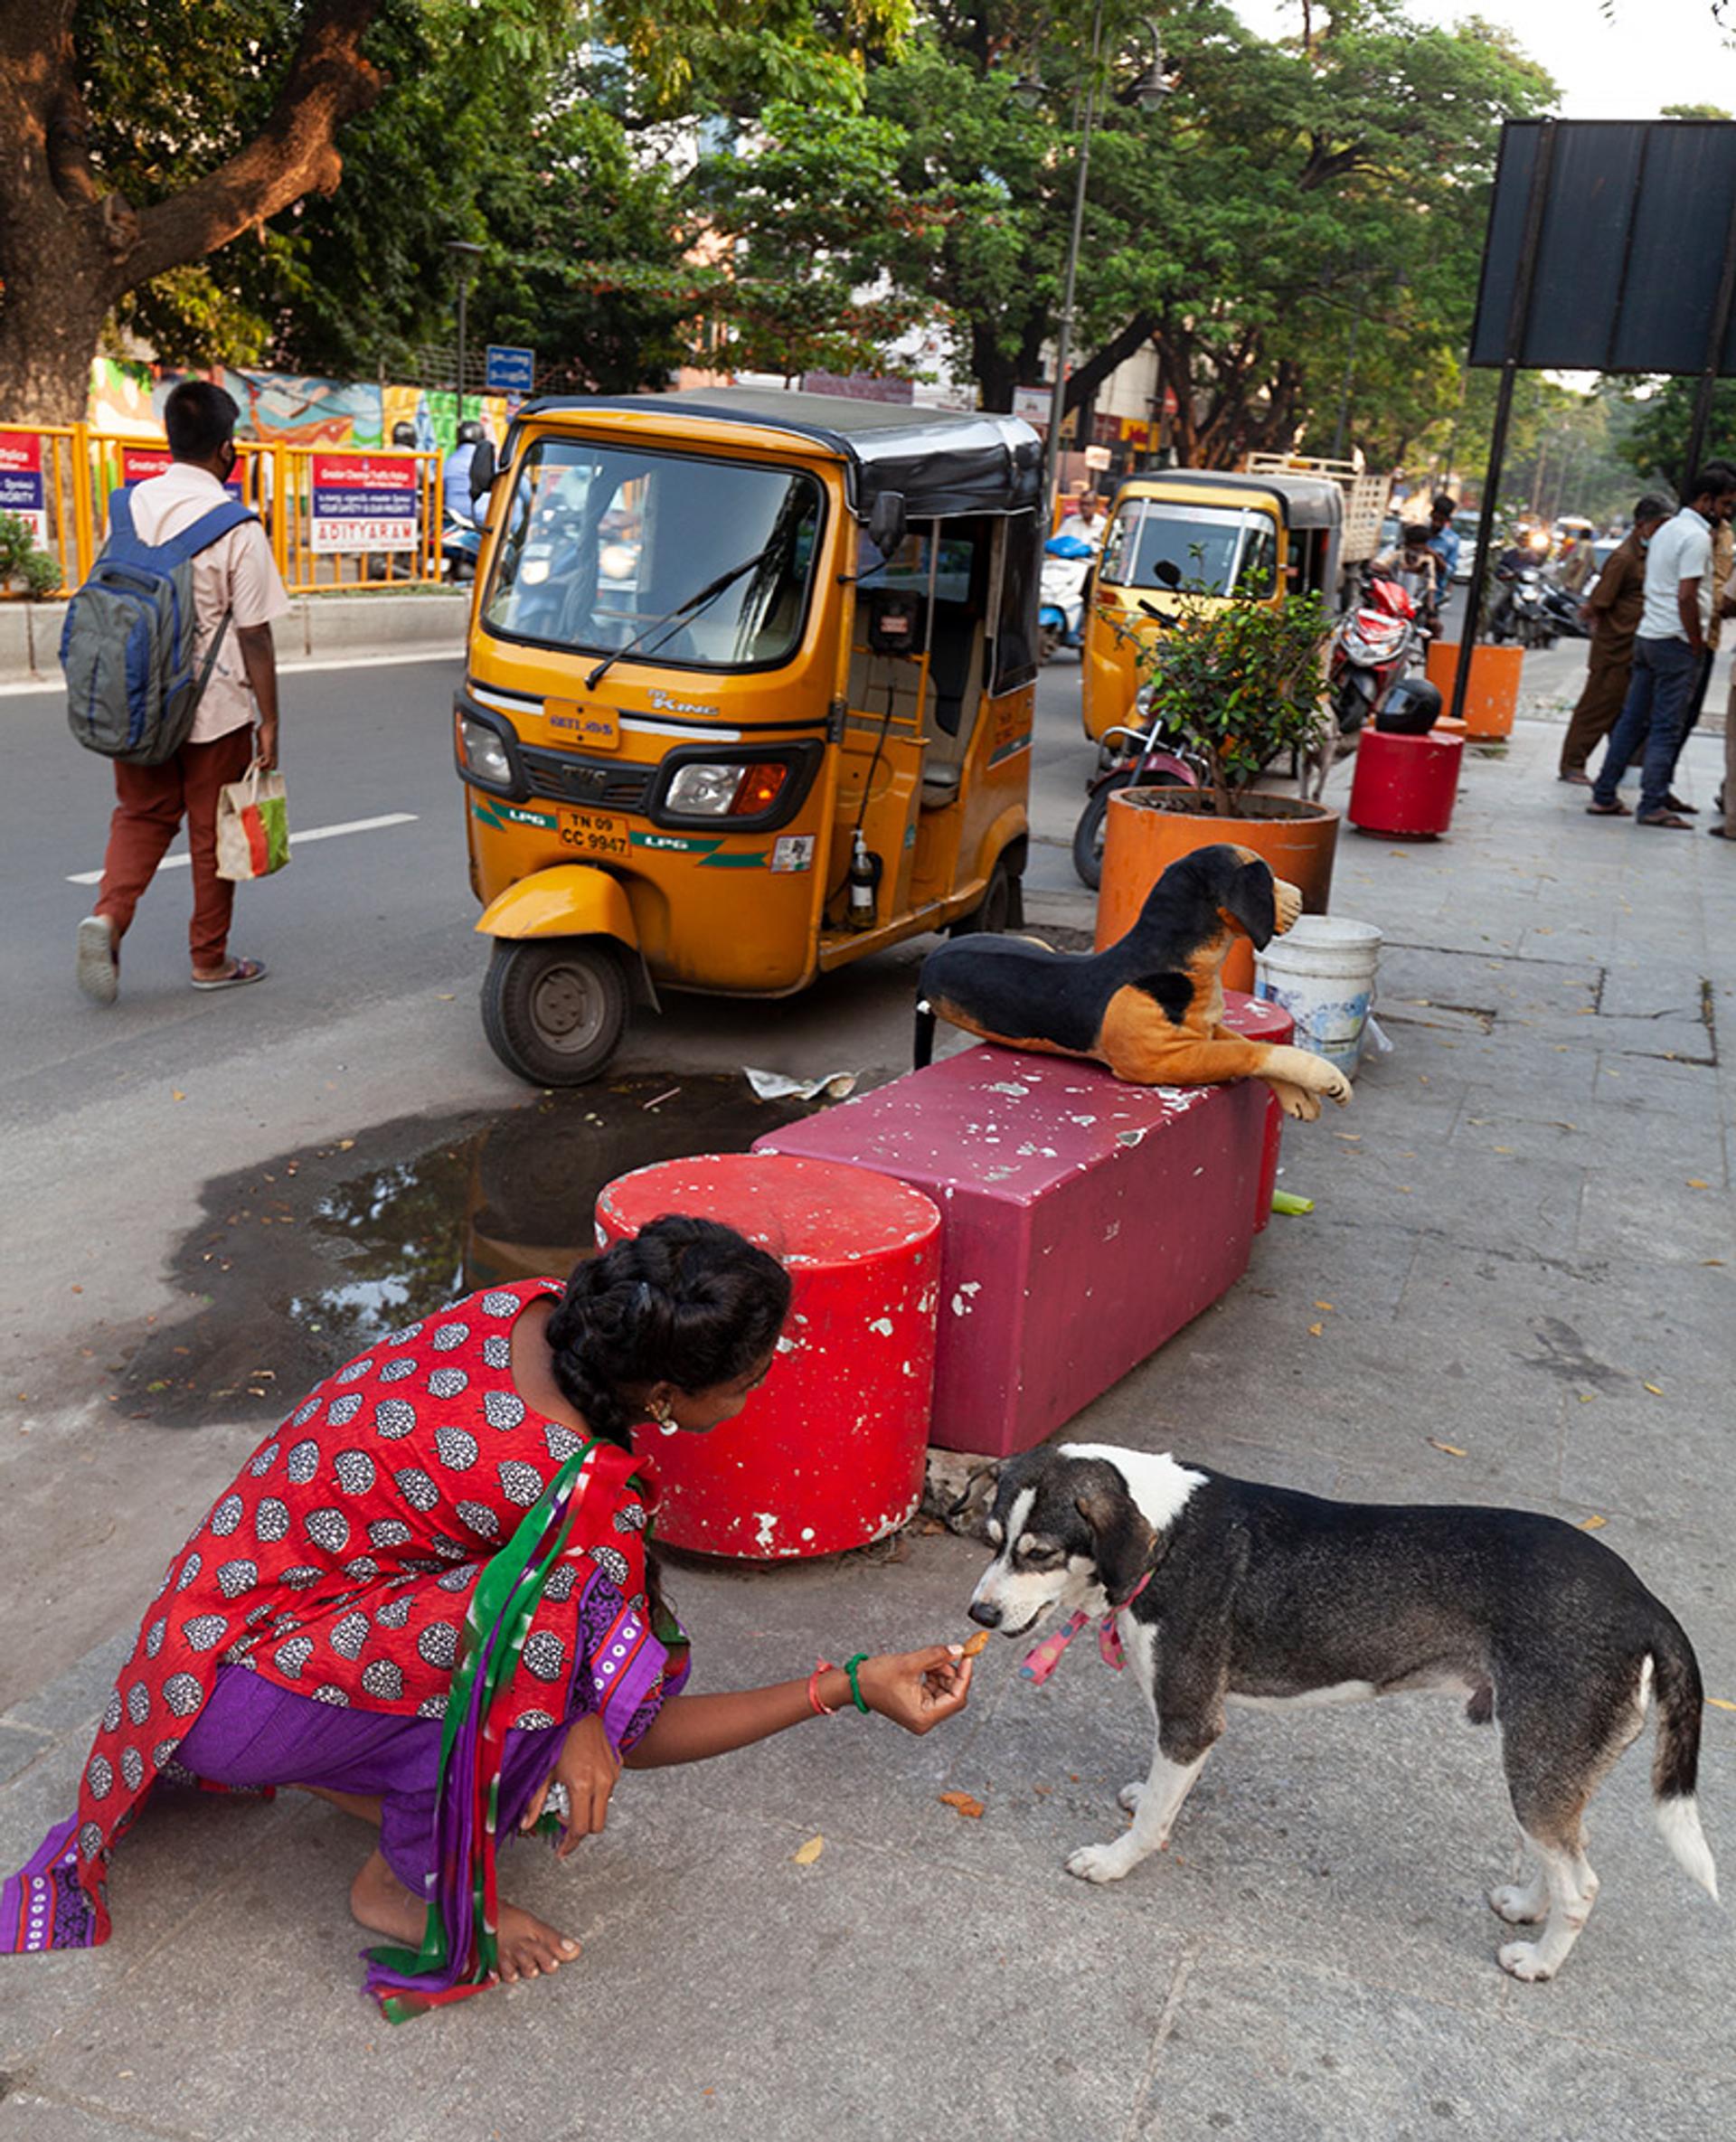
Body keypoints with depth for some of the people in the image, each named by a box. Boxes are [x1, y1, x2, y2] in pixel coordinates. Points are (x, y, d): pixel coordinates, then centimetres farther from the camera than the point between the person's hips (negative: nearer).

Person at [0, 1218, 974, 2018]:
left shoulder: (534, 1309, -12)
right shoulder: (571, 1484, -31)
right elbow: (638, 1730, -15)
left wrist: (590, 1721, -12)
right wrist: (853, 1687, -13)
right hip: (229, 1690, -8)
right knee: (547, 1631, -28)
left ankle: (358, 1771, 12)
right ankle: (411, 1882, -5)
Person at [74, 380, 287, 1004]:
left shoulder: (132, 504, 1)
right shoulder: (236, 528, -15)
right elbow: (254, 635, -13)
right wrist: (269, 721, -5)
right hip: (214, 707, -4)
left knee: (142, 815, 19)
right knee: (212, 832, 9)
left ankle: (108, 916, -4)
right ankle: (210, 960, 20)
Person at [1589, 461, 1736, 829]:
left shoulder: (1668, 530, 16)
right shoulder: (1696, 537, -13)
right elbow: (1686, 596, -20)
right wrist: (1698, 646, -12)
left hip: (1647, 635, 9)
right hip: (1676, 641, -9)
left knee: (1633, 720, 11)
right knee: (1666, 728, -5)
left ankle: (1604, 796, 12)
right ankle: (1653, 806, -3)